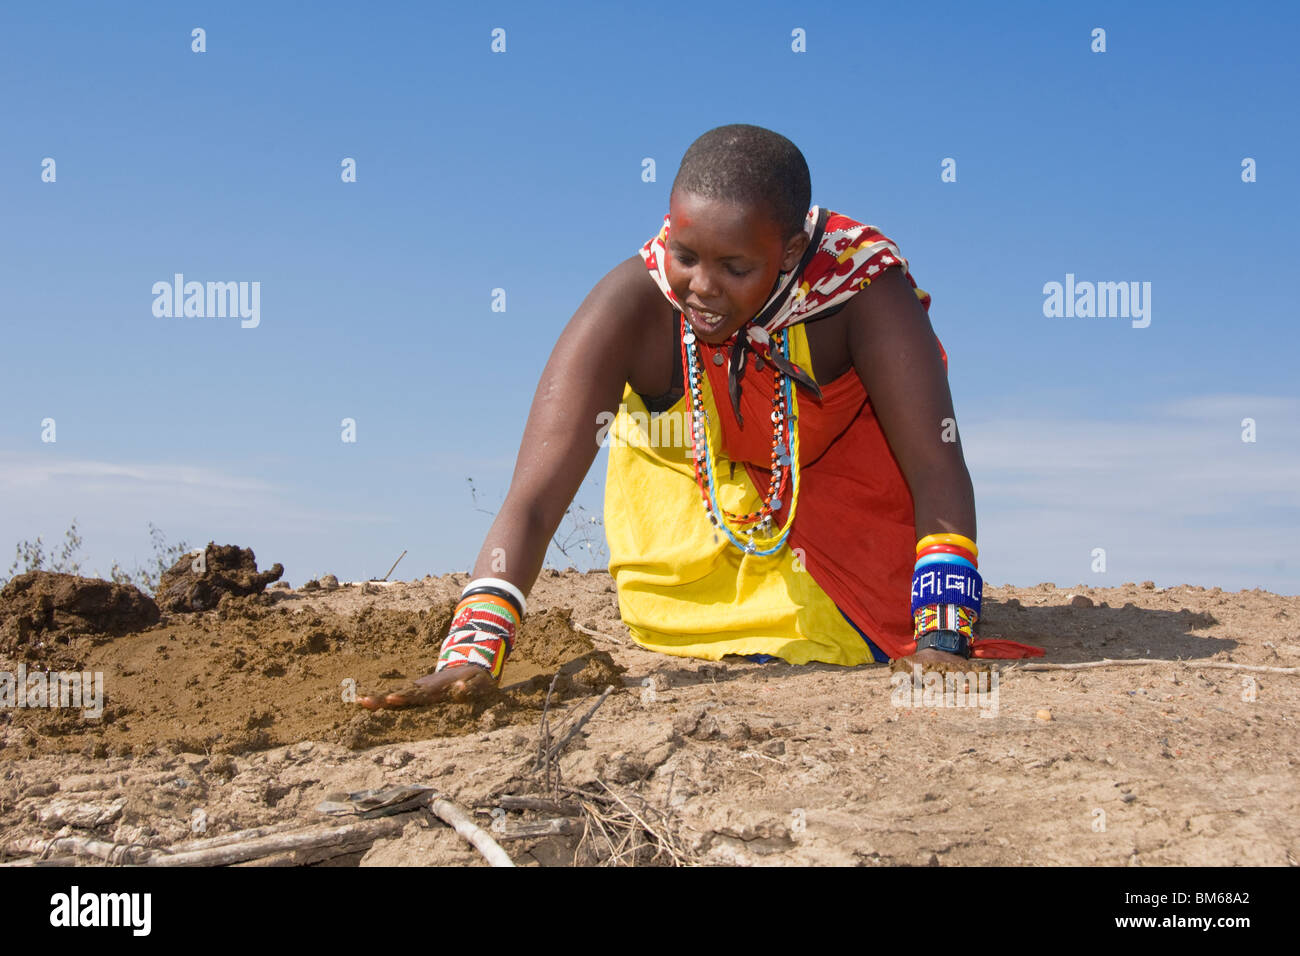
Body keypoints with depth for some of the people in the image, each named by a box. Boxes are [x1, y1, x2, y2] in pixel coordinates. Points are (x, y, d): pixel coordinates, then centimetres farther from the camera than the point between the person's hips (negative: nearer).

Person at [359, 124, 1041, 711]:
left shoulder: (866, 289, -36)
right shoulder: (630, 306, -35)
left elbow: (939, 478, -34)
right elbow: (531, 503, -38)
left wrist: (941, 642, -45)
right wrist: (471, 654, -51)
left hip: (841, 471, -1)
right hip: (685, 486, 1)